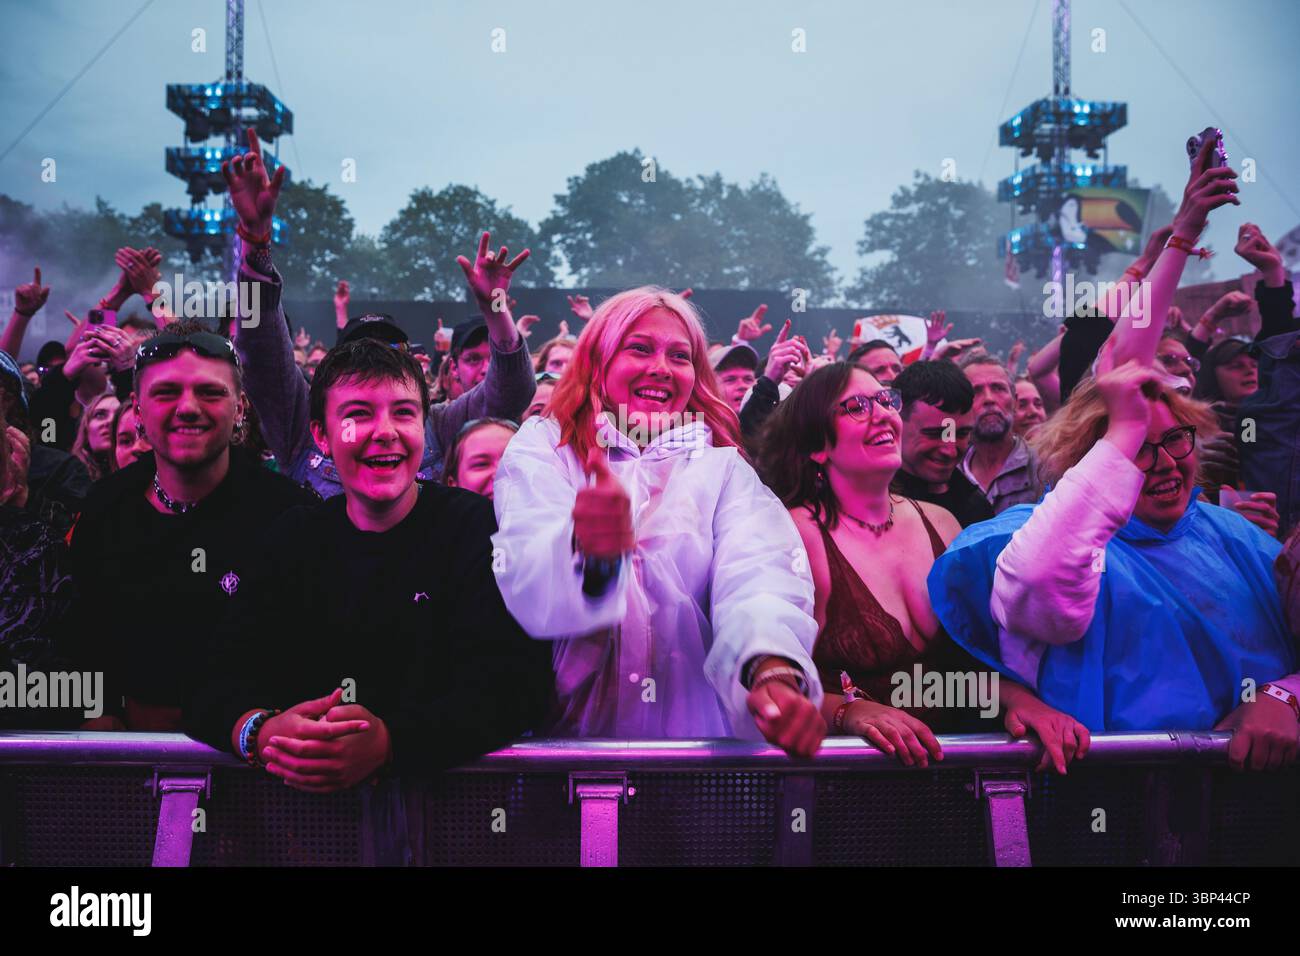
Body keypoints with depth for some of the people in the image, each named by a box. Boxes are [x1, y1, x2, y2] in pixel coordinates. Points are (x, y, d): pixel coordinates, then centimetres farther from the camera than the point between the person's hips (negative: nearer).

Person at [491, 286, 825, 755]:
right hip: (567, 730, 0)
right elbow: (525, 589, -11)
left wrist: (775, 671, -29)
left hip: (695, 729, 0)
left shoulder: (721, 465, 10)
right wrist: (585, 548, -33)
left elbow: (755, 574, -9)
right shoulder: (543, 445, 6)